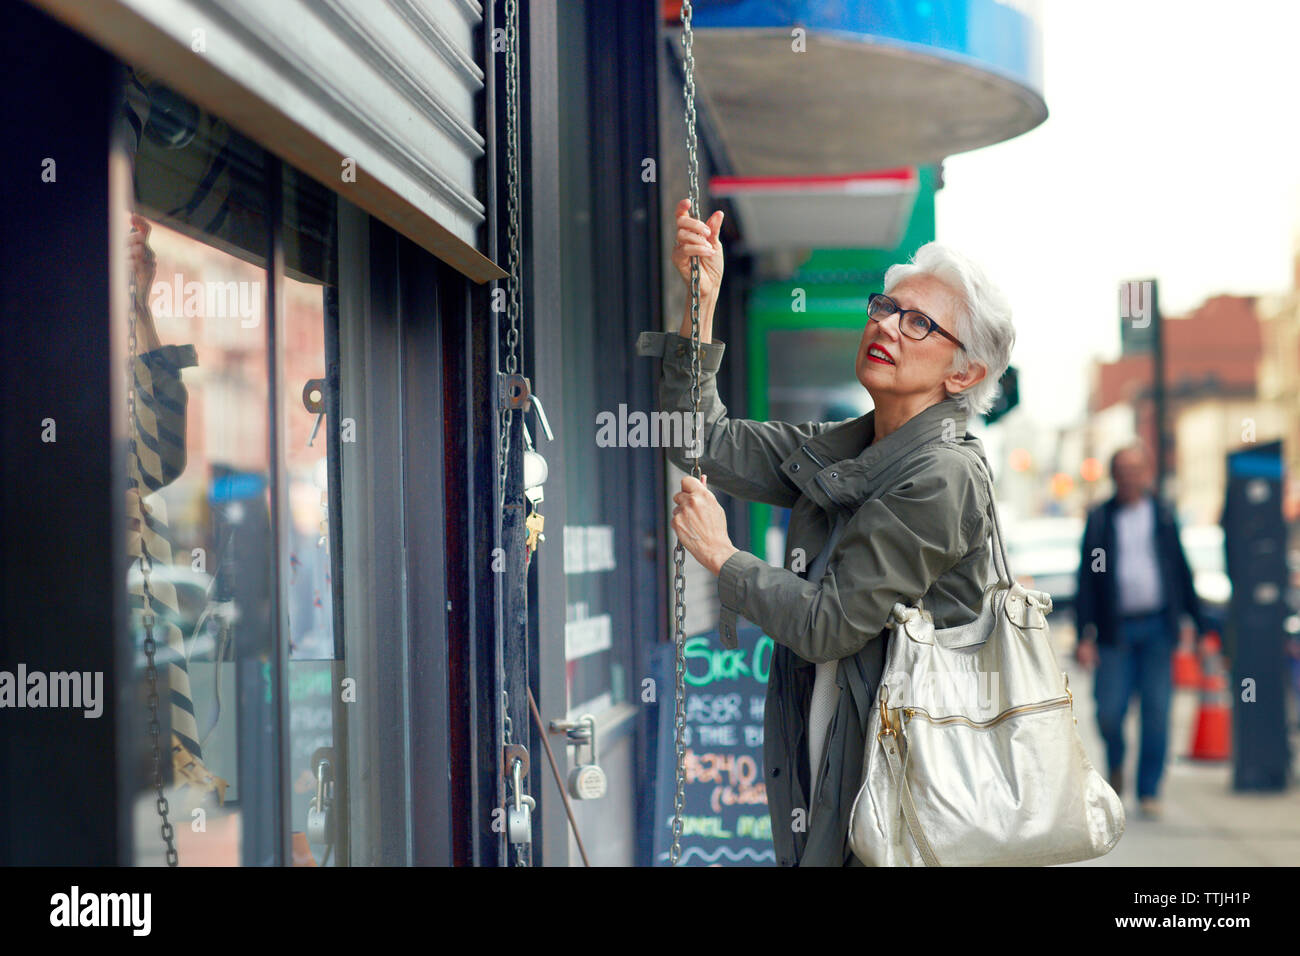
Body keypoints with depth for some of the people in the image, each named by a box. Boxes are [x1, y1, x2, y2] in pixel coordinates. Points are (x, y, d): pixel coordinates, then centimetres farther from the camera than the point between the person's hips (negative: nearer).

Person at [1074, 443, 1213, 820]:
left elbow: (1181, 572, 14)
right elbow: (1086, 579, 3)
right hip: (1116, 630, -1)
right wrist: (1085, 635, -5)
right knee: (1109, 711, -3)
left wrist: (1200, 623, 11)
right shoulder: (1099, 519, 5)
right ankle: (1116, 764, 28)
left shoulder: (1163, 516, 9)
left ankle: (1149, 793, 7)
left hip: (1157, 627, 1)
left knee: (1156, 713, -2)